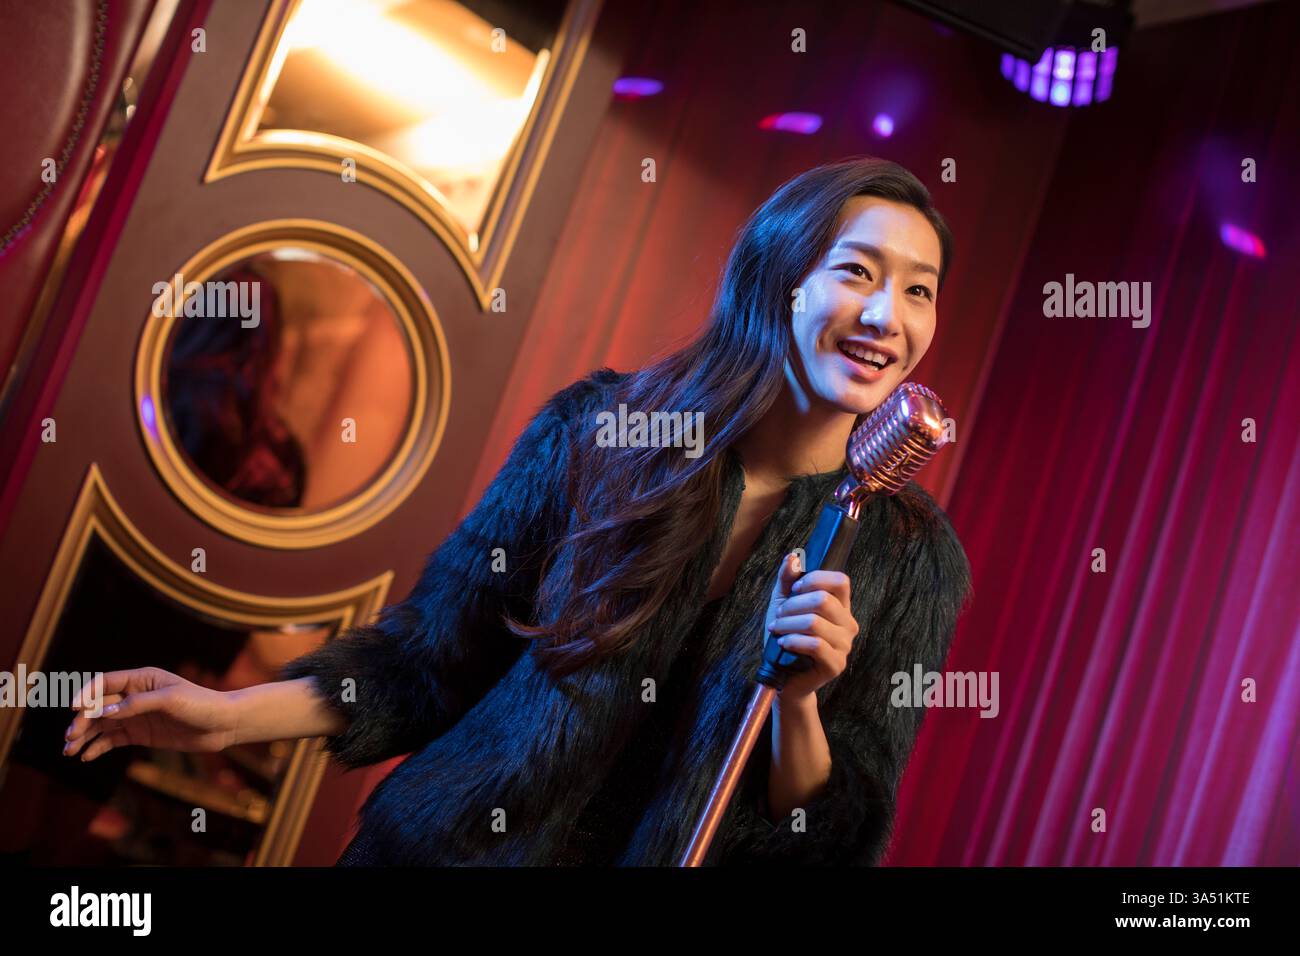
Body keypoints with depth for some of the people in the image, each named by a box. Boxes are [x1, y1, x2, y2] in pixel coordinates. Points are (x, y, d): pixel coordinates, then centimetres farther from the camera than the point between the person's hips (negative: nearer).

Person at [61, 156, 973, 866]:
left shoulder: (911, 558, -9)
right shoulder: (595, 431, -10)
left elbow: (835, 836, -8)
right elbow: (436, 651, -2)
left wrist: (796, 699, -25)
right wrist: (235, 714, -10)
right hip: (446, 842, 0)